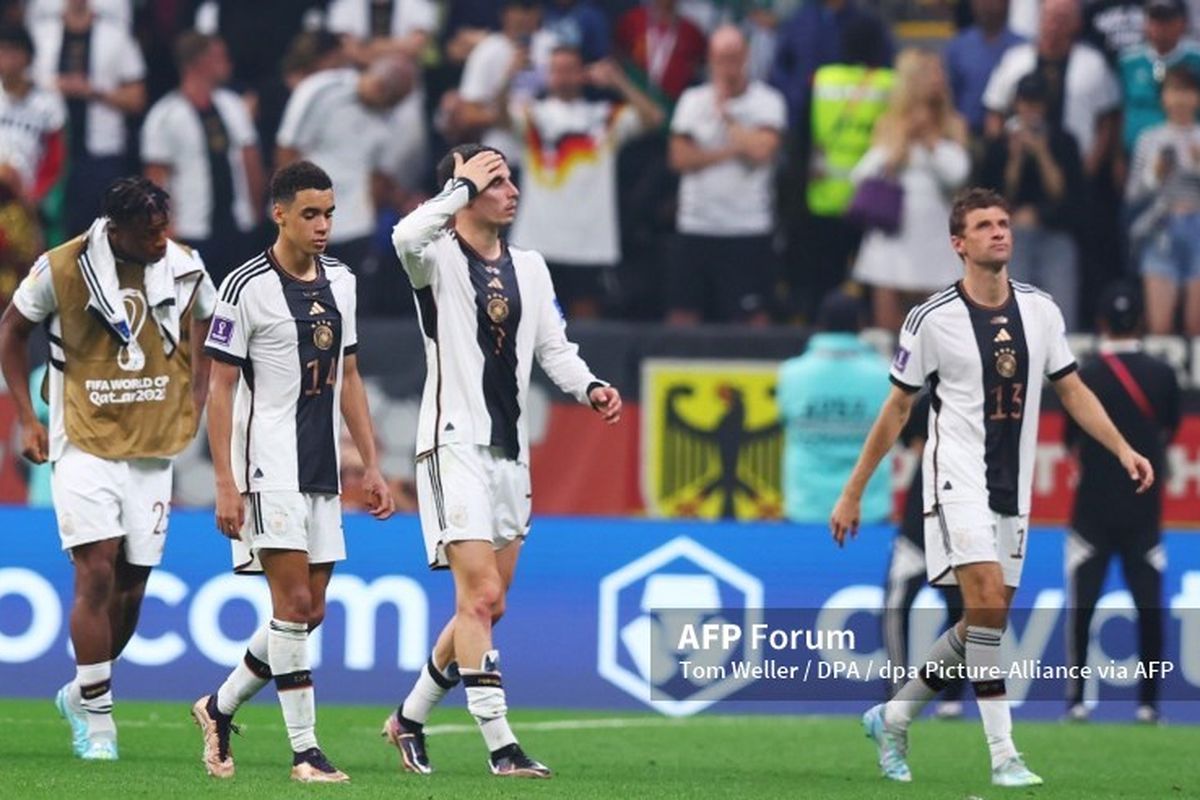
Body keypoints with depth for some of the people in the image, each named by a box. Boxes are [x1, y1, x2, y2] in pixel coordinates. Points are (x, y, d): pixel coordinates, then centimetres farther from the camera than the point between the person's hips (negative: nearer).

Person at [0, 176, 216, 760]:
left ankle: (80, 695, 26)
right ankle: (96, 718, -7)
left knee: (131, 586, 5)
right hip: (85, 443, -3)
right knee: (98, 571, -14)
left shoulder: (185, 269, -2)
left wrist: (194, 410, 9)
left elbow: (209, 336, 18)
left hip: (154, 449, 3)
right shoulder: (62, 269, -11)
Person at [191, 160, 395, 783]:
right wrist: (225, 485, -13)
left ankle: (220, 708, 26)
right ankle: (305, 750, -9)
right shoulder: (247, 287, -8)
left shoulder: (340, 281, 12)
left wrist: (372, 466, 15)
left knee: (308, 613, 8)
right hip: (270, 467, -7)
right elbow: (220, 388, -7)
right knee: (294, 602, -12)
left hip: (322, 472, 7)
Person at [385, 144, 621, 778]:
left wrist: (590, 387, -2)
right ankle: (501, 746, -16)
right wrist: (462, 185, -20)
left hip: (509, 451, 7)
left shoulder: (529, 268, 14)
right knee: (480, 593, -15)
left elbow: (553, 347, 17)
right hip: (454, 443, -7)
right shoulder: (438, 259, -7)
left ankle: (409, 718, 28)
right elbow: (406, 236, -31)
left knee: (487, 603, 12)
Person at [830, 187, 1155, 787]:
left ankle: (892, 719, 25)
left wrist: (1123, 450, 1)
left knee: (983, 625, 6)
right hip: (957, 478, -5)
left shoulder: (1040, 310, 6)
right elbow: (897, 409, 2)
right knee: (988, 601, -21)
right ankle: (1003, 755, -20)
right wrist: (853, 493, 5)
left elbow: (1072, 390, 14)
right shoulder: (932, 320, -6)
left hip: (1012, 490, 5)